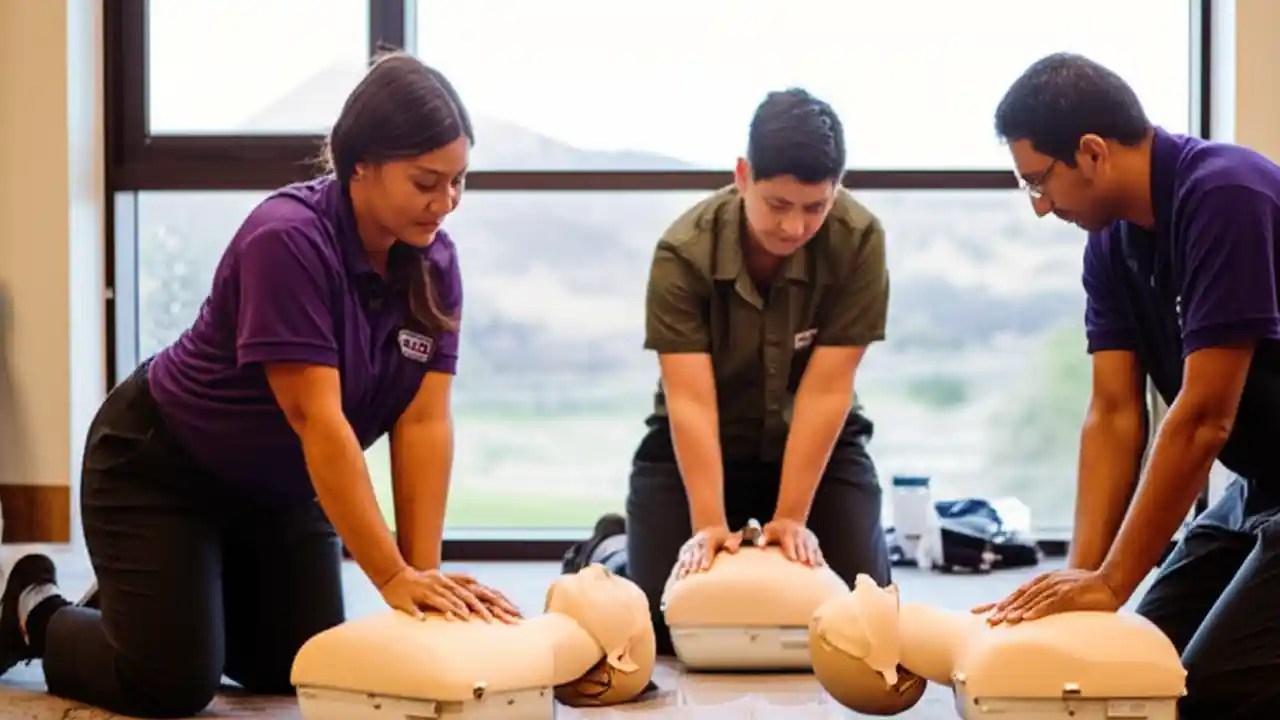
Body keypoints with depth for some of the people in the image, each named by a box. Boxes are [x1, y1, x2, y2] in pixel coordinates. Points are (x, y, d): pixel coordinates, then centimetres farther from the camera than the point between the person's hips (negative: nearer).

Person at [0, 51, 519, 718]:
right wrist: (394, 577, -37)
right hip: (159, 468, -7)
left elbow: (424, 421, -14)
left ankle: (141, 607, 31)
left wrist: (425, 572, -22)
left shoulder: (434, 263, -10)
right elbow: (317, 419, -35)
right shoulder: (289, 240, -30)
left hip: (277, 487, 7)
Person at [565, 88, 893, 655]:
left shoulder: (859, 240, -23)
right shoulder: (684, 251, -25)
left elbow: (825, 389, -24)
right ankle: (608, 553, 24)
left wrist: (791, 517, -25)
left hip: (817, 442, 1)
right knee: (663, 619, -11)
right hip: (697, 444, -1)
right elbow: (690, 400, -29)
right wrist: (708, 524, -35)